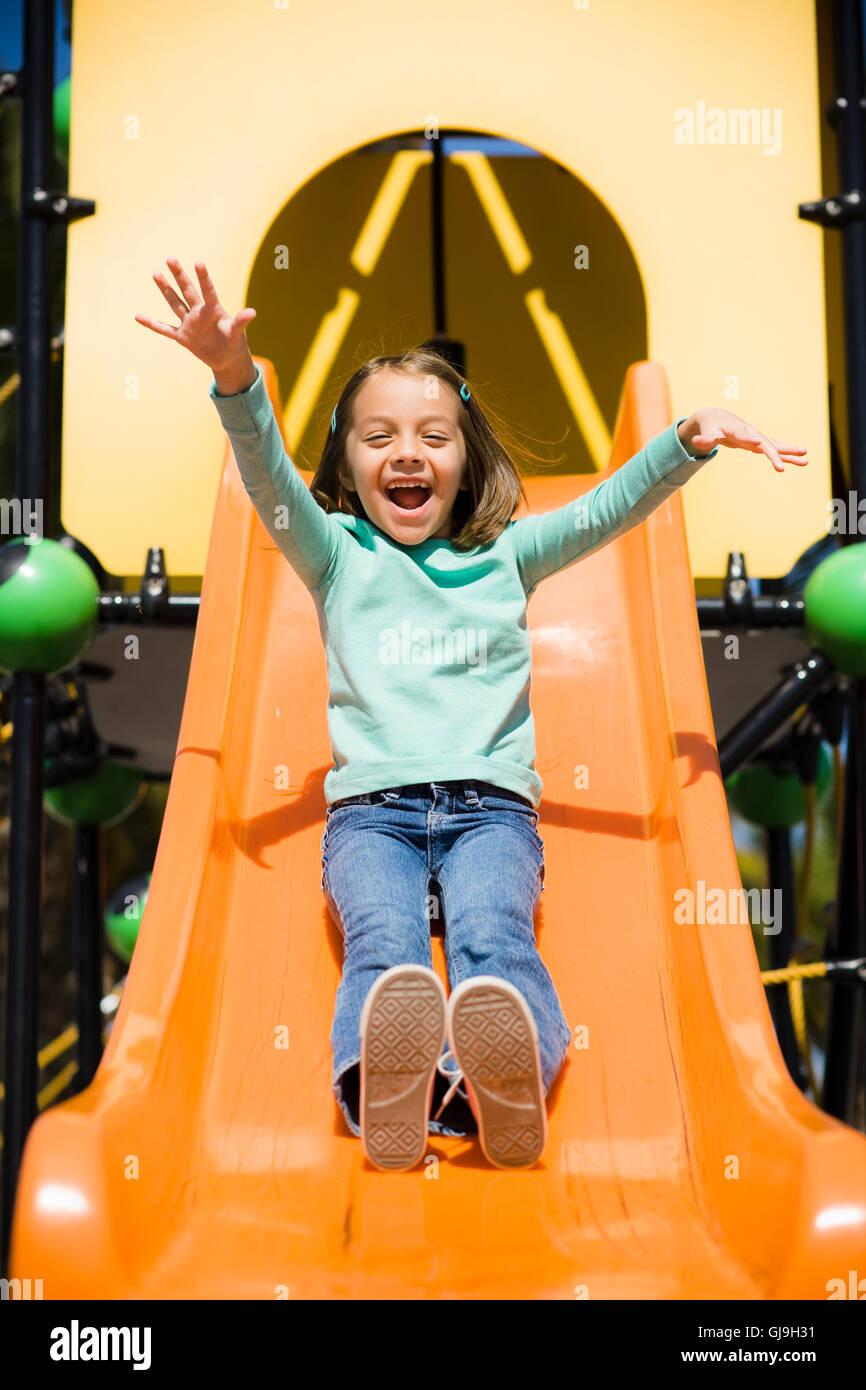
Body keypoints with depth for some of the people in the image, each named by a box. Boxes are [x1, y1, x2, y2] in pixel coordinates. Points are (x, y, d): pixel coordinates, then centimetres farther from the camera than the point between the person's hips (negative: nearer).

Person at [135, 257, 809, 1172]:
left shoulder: (507, 556, 22)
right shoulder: (338, 556, 18)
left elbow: (611, 506, 11)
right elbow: (269, 478, 1)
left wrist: (692, 439, -7)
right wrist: (234, 377, -17)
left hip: (491, 805, 1)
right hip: (371, 810, 0)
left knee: (493, 935, -31)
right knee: (383, 942, -32)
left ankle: (505, 1084, -61)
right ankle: (380, 1090, -61)